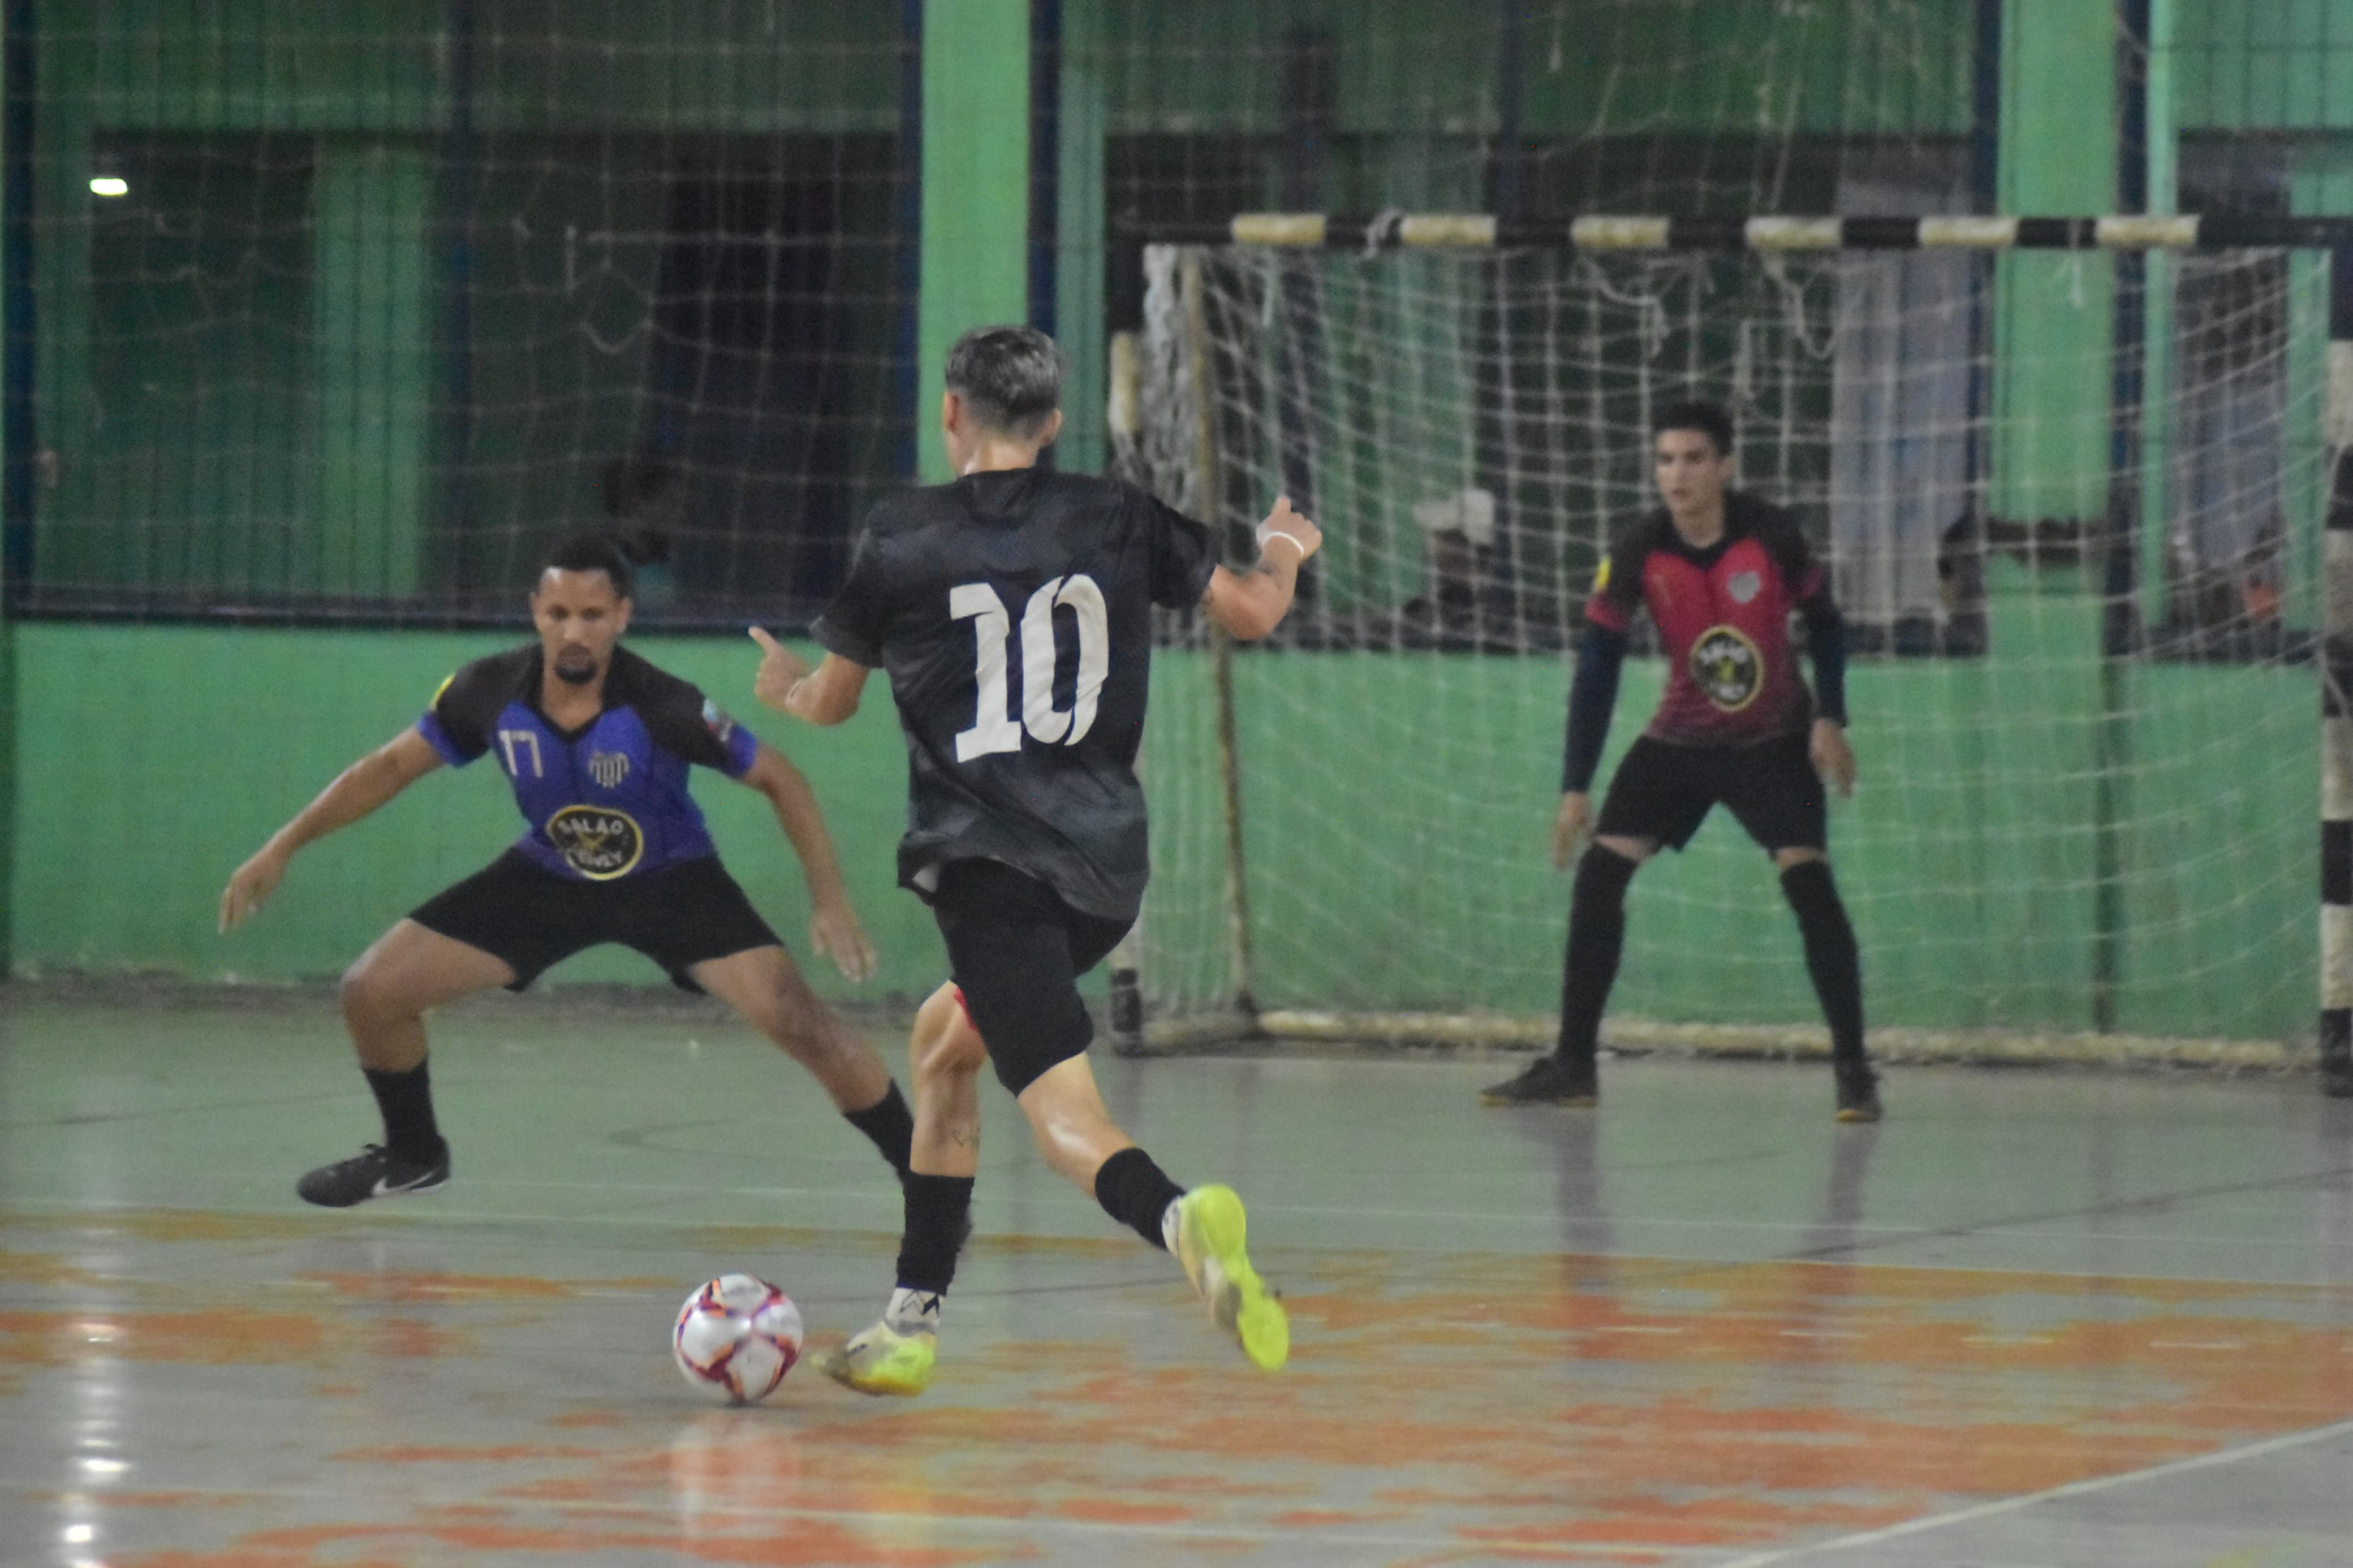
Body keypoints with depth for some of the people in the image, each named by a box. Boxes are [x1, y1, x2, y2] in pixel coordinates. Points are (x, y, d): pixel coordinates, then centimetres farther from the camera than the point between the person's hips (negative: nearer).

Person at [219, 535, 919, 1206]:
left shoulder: (663, 708, -29)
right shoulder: (491, 693, -20)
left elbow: (780, 780, -18)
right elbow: (394, 765, -5)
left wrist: (829, 900, -24)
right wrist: (282, 849, -7)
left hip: (670, 881, -4)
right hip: (548, 876, 4)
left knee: (793, 1018, -24)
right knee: (372, 993, -6)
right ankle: (412, 1153, 23)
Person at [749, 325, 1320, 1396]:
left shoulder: (900, 538, 1)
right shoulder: (1118, 519, 7)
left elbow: (830, 702, 14)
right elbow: (1251, 614, 14)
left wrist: (780, 688, 39)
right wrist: (1284, 553, 37)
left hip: (989, 868, -5)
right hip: (1109, 866, 5)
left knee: (1062, 1108, -14)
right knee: (941, 1044, 26)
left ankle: (1178, 1218, -48)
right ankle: (911, 1326, 26)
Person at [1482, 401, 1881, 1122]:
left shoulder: (1772, 535, -18)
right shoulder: (1637, 556, -16)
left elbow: (1824, 623, -2)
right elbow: (1597, 669, -13)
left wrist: (1829, 720, -13)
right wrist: (1576, 788, -16)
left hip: (1773, 739, -2)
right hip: (1680, 737, 2)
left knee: (1808, 881, -18)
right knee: (1599, 874, -7)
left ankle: (1853, 1070, -10)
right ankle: (1572, 1066, 3)